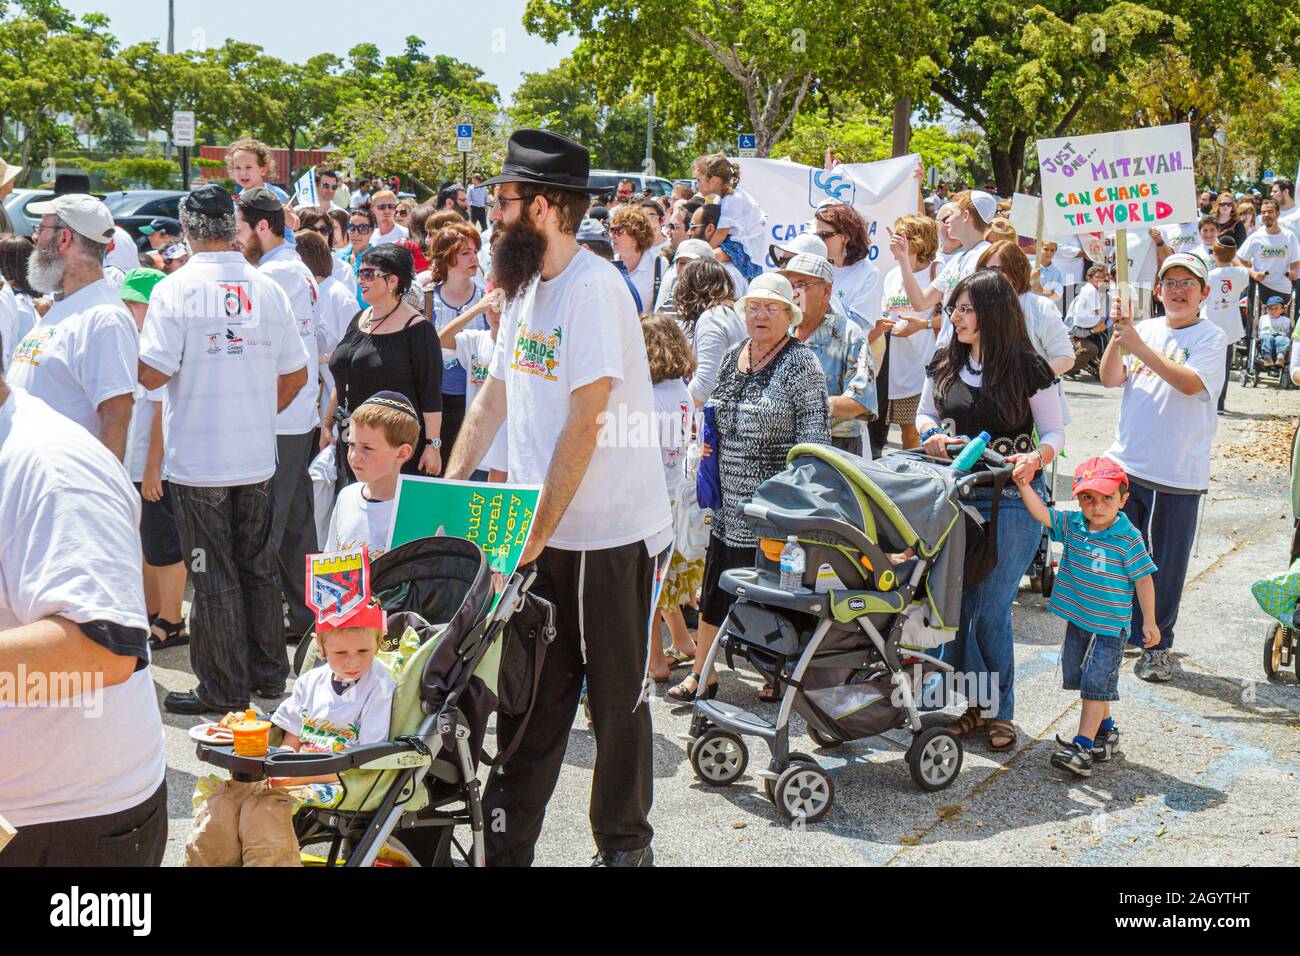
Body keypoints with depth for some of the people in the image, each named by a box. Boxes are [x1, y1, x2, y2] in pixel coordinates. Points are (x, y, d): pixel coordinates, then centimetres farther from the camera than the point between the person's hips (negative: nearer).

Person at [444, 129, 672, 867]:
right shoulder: (525, 287, 11)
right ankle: (505, 843, 23)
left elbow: (584, 423, -21)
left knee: (617, 697, 8)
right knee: (530, 695, 12)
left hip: (611, 531, -7)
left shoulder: (595, 287, -16)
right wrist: (449, 491, 9)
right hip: (542, 534, 7)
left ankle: (625, 846, 25)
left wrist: (539, 528, -20)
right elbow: (495, 396, 17)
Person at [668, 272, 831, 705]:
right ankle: (702, 675, 19)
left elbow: (815, 432, -13)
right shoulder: (734, 355, 11)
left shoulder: (801, 362, -9)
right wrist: (708, 443, 6)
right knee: (715, 588, 9)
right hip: (731, 499, 6)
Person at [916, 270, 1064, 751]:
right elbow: (925, 414, 19)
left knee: (991, 611, -5)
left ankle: (1001, 712, 13)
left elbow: (1055, 432, 0)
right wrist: (931, 433, -4)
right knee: (961, 606, 5)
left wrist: (1035, 458, -21)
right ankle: (976, 704, 21)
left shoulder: (1028, 370, -6)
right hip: (957, 494, 4)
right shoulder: (945, 365, 6)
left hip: (1011, 499, -4)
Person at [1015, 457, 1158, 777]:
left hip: (1110, 625, -6)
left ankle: (1083, 745, -5)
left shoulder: (1129, 538, -14)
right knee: (1078, 677, 16)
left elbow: (1143, 579, -7)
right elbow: (1041, 513, -11)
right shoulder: (1071, 525, -2)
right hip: (1077, 619, 6)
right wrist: (1024, 486, -29)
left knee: (1096, 682, -7)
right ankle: (1106, 729, 34)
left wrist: (1149, 621, -3)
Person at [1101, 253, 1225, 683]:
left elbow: (1190, 382, -20)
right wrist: (1117, 336, -14)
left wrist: (1138, 346, -22)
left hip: (1178, 473, -3)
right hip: (1125, 464, 4)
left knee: (1166, 563, 4)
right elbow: (1110, 379, 0)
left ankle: (1158, 645, 19)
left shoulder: (1210, 337, -3)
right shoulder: (1144, 330, 9)